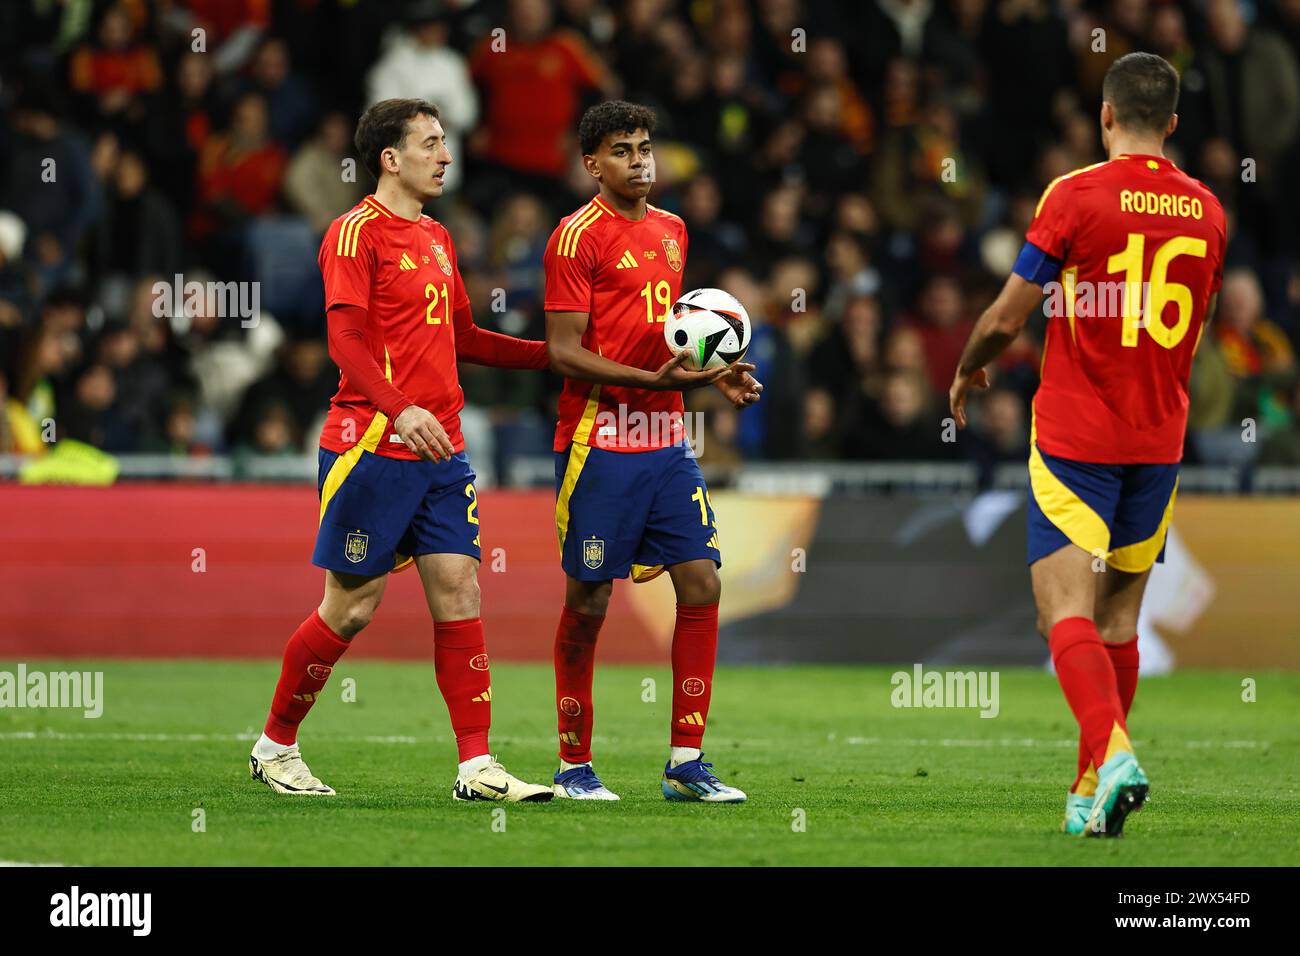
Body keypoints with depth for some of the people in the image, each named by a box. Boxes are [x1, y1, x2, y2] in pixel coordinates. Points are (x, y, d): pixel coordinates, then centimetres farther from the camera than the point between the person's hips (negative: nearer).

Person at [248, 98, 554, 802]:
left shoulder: (436, 238, 17)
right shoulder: (358, 232, -8)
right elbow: (345, 340, -18)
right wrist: (399, 408, -33)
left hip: (440, 451, 7)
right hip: (372, 446, -7)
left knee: (458, 590, -1)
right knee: (352, 606, -1)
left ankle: (477, 766, -2)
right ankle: (274, 748, 15)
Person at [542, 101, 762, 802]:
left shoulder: (670, 230, 16)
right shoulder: (578, 236, -8)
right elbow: (564, 352, -13)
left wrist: (715, 374, 10)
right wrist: (652, 379, -23)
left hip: (666, 441, 7)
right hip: (600, 441, -7)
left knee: (701, 582, -2)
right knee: (589, 600, 0)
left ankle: (685, 764, 3)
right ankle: (574, 766, 11)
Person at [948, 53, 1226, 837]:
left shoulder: (1076, 195, -11)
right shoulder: (1207, 211, 6)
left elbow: (1006, 320, -8)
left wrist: (967, 373, 12)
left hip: (1075, 439, -5)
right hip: (1160, 440, 5)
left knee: (1066, 608, -8)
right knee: (1120, 613, 14)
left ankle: (1113, 751, -30)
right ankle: (1094, 788, 16)